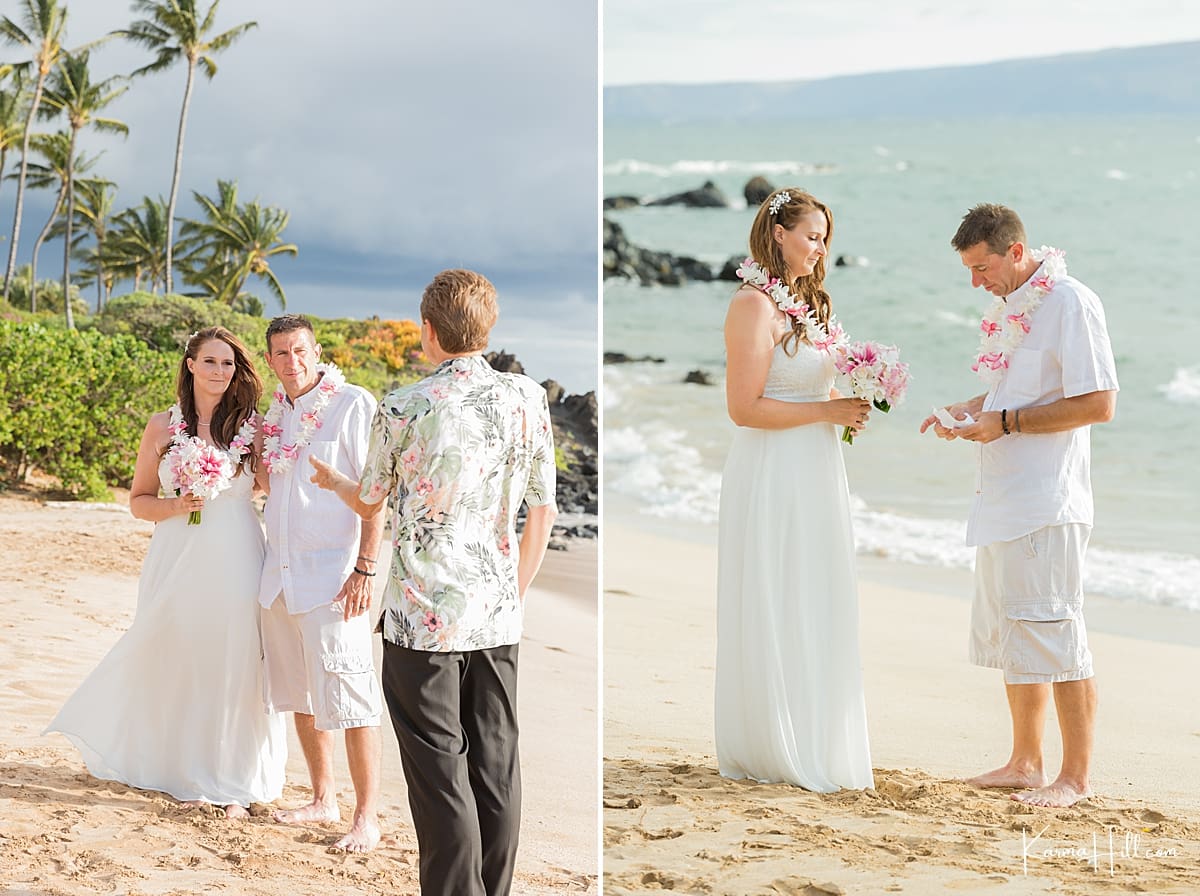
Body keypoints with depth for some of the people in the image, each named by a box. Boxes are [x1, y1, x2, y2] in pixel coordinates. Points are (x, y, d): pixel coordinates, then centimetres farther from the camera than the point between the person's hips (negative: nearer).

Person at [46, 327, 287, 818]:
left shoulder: (252, 428, 4)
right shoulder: (162, 427, 4)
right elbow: (139, 500, 9)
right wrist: (175, 506, -10)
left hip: (235, 561, 0)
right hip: (178, 560, 0)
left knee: (233, 664, -1)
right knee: (177, 662, 2)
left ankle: (232, 780, 9)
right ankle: (184, 771, 15)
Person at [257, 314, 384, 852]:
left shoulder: (353, 405, -8)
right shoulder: (275, 413, 14)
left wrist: (364, 570, -16)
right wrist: (258, 450, 10)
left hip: (333, 577, -7)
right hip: (281, 575, 7)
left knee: (349, 699, -8)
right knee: (300, 695, 12)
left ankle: (366, 818, -4)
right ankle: (323, 800, 24)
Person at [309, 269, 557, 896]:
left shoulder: (404, 409, -9)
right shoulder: (528, 397, 1)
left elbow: (370, 504, 8)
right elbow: (543, 511, 7)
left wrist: (330, 479, 30)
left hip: (424, 618, -4)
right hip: (498, 616, 4)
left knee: (440, 773, 1)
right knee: (496, 766, 11)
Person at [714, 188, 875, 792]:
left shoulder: (806, 302, 14)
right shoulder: (754, 305, -14)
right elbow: (744, 408, -20)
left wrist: (850, 408, 5)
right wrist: (827, 411, -16)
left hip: (815, 474, 9)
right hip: (773, 476, -9)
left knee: (813, 615, 12)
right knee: (775, 614, -1)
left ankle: (813, 741, 20)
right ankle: (774, 750, 8)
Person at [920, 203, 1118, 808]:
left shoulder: (1070, 304, -13)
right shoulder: (1009, 306, 15)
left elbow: (1097, 404, -18)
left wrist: (1006, 422, -18)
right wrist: (965, 411, 7)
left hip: (1046, 502, -9)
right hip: (1001, 499, 10)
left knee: (1052, 633, -6)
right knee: (1006, 634, 14)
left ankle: (1075, 777, 2)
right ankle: (1025, 764, 24)